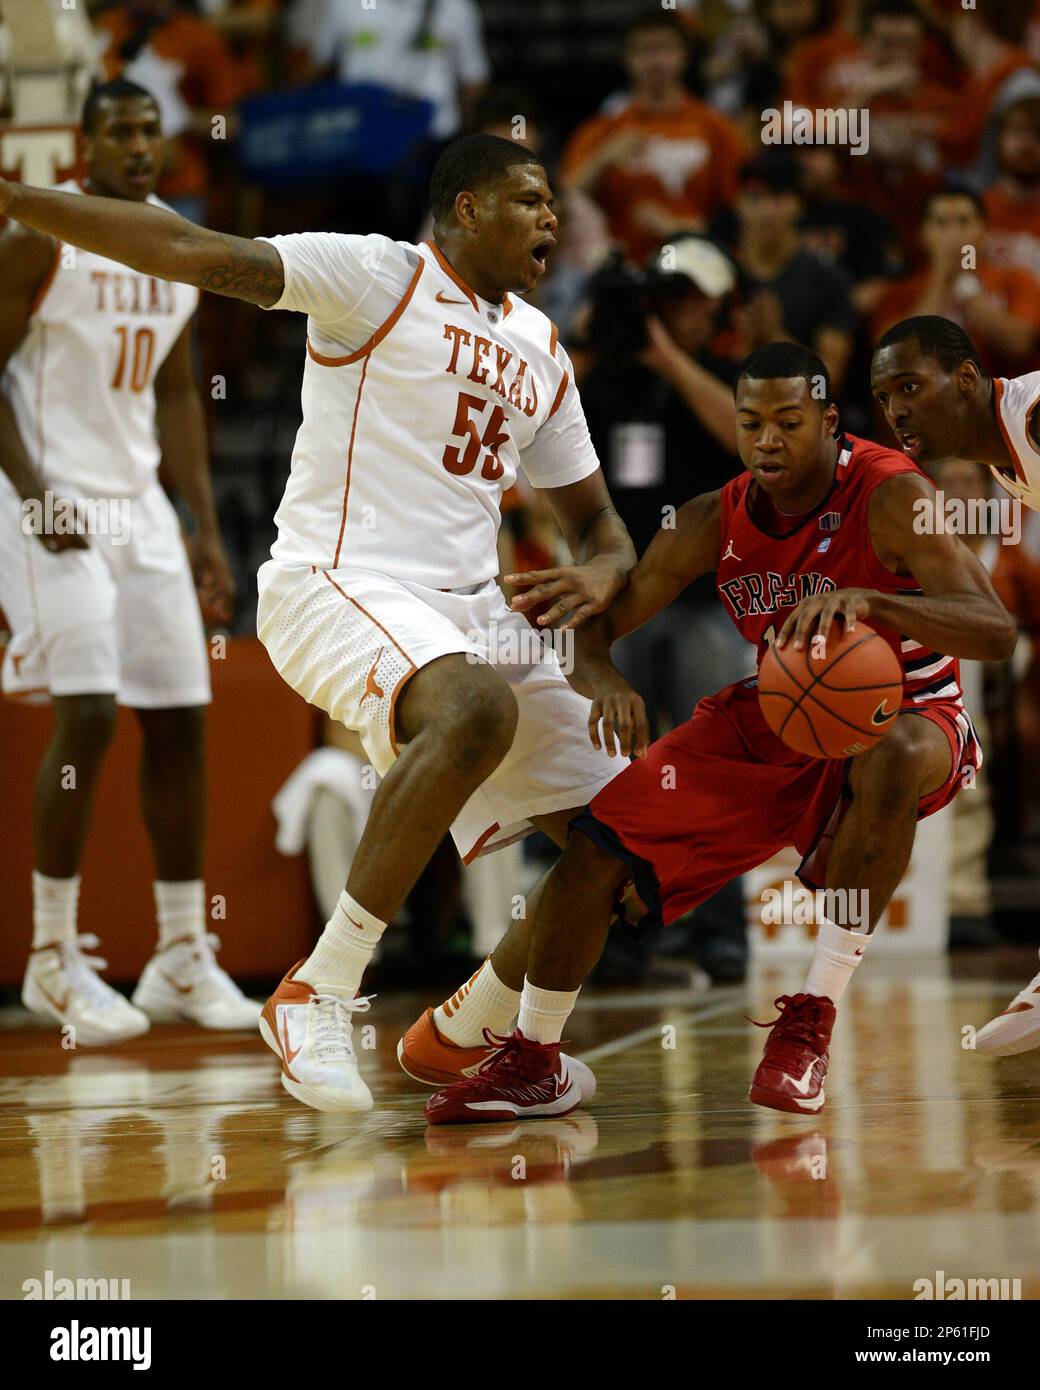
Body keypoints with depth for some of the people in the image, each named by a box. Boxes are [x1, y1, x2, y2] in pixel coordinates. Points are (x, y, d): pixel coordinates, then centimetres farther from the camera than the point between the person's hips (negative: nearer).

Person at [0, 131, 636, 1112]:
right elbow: (202, 254, -14)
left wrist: (601, 571, -1)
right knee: (477, 709, -39)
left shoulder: (540, 351, 18)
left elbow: (596, 522, 24)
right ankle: (317, 995, -30)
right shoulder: (378, 278, -4)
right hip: (340, 582, -8)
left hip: (468, 609, 8)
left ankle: (461, 1035, 23)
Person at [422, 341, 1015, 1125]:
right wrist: (605, 683, -30)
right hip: (775, 718, 5)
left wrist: (867, 600, -50)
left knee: (894, 760, -42)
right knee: (599, 844, -8)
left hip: (902, 715, -5)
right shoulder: (717, 521, -10)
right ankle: (534, 1066, 12)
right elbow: (597, 624, -5)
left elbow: (996, 630, -34)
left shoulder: (891, 498, -24)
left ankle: (812, 1022, -32)